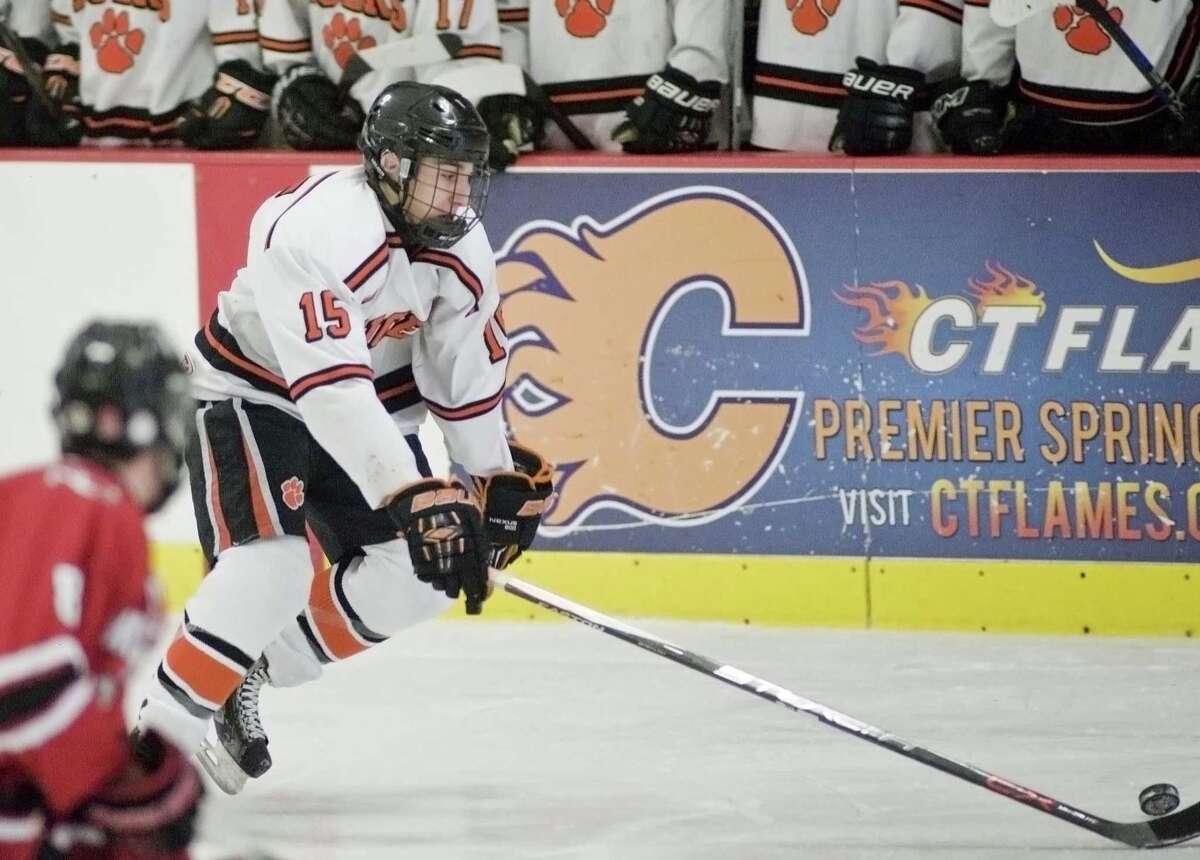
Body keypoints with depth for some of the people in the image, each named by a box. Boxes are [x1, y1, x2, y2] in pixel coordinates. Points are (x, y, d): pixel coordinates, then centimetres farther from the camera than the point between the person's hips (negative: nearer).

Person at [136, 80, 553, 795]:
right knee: (273, 568, -28)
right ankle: (166, 727, -16)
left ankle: (249, 674, 10)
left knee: (419, 571, -4)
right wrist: (414, 493, -46)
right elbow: (330, 388, -41)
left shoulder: (459, 246, -10)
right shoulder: (317, 231, -34)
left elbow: (468, 370, 3)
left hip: (369, 403, 8)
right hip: (250, 395, -8)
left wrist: (502, 480, 2)